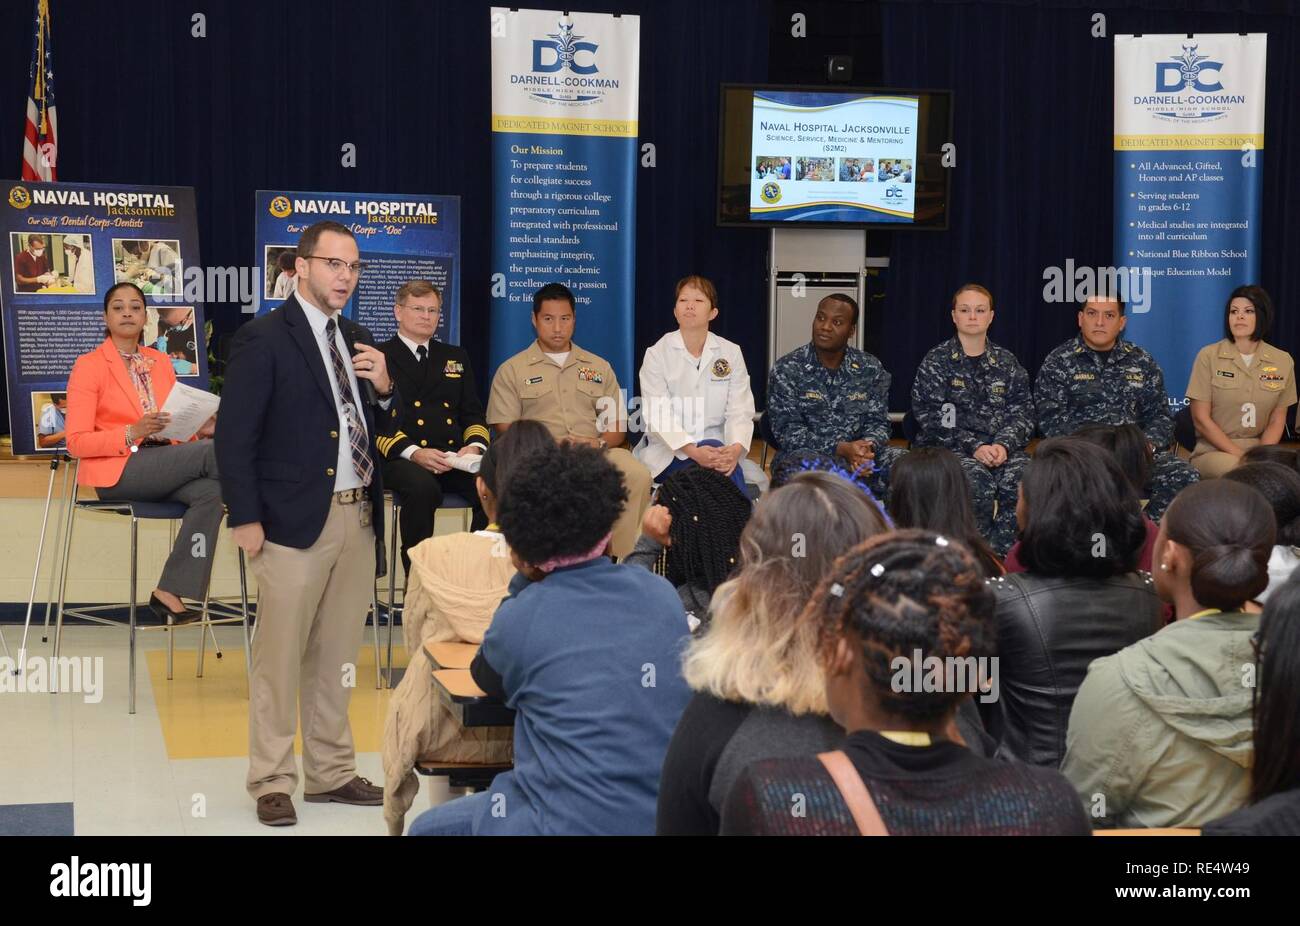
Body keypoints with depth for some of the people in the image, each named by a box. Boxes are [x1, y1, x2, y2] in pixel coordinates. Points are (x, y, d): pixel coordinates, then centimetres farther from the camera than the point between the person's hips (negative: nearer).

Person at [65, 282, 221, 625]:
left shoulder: (160, 362, 17)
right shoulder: (89, 365, -1)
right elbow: (77, 442, -7)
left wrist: (198, 428, -7)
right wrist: (132, 433, -21)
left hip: (163, 465, 6)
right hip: (116, 471, -6)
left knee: (210, 492, -28)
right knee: (211, 452, -25)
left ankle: (171, 593, -28)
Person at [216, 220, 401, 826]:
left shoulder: (357, 340, 14)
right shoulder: (263, 339, -7)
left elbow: (381, 428, 19)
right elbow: (234, 437, -10)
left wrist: (384, 388, -1)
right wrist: (245, 520, -14)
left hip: (357, 517, 7)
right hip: (296, 523, -7)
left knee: (337, 659, 12)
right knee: (280, 658, -1)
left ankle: (332, 773, 21)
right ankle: (272, 783, 7)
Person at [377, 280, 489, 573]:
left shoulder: (456, 357, 26)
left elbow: (473, 414, 22)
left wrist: (474, 446, -2)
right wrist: (413, 452, -17)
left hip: (455, 458, 4)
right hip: (401, 459, -4)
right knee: (423, 488, -39)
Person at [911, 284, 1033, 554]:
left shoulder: (1006, 362, 16)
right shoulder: (936, 361, 4)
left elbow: (1023, 411, 9)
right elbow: (930, 416, -6)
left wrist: (1003, 444, -12)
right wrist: (973, 447, -17)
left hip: (1000, 447, 3)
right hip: (948, 448, -3)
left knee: (1021, 477, -29)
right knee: (977, 479, -34)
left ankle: (1002, 554, -20)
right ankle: (974, 554, -20)